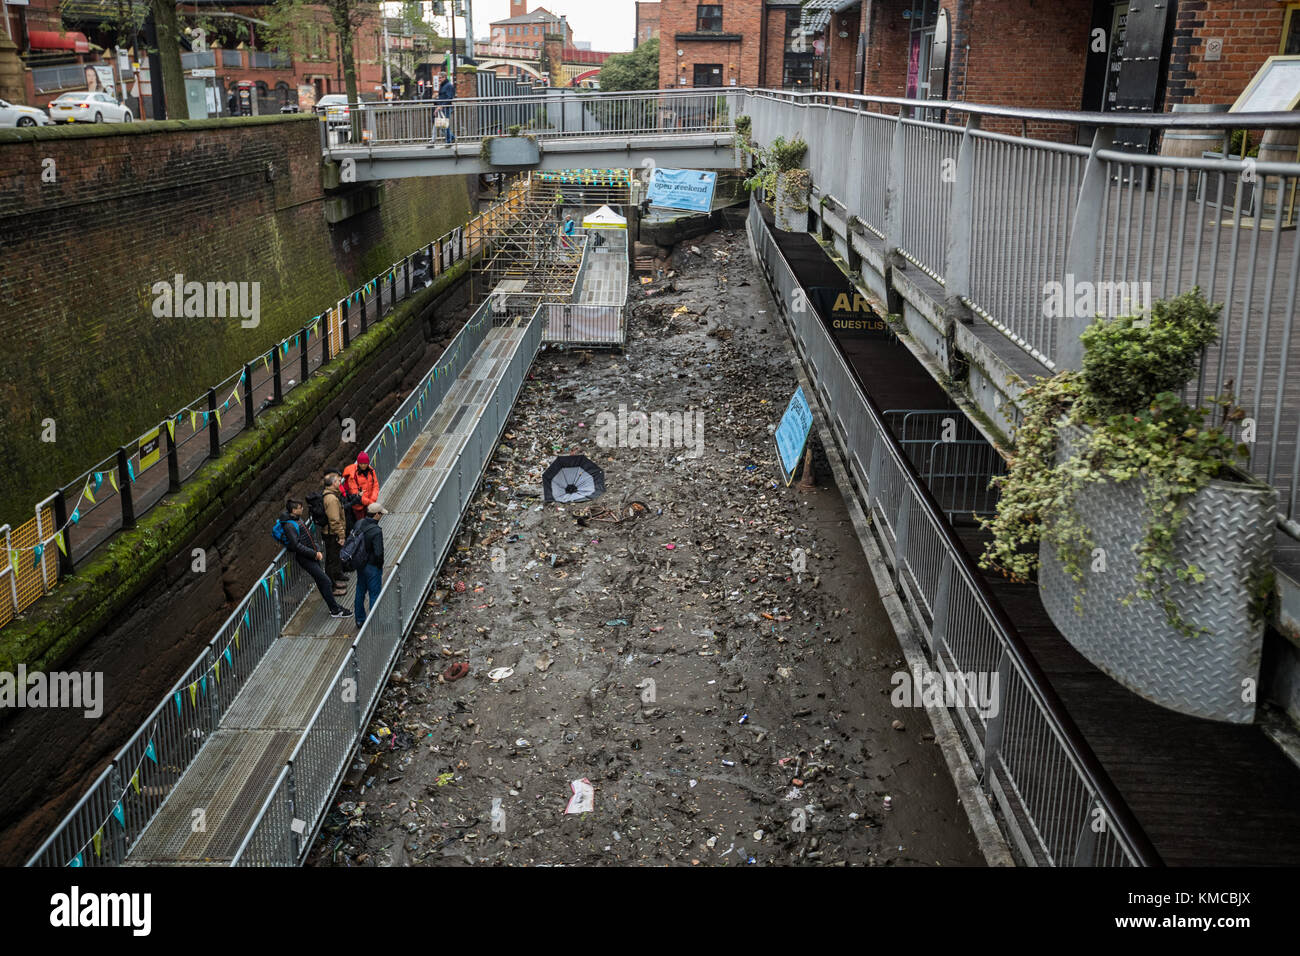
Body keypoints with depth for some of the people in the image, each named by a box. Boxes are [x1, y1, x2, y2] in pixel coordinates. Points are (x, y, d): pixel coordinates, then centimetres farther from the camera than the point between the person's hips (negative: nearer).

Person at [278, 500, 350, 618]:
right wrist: (314, 554, -22)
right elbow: (297, 545, -25)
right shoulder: (289, 526, -22)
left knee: (321, 581, 15)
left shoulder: (298, 518, 8)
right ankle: (335, 610, 0)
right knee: (324, 580, -8)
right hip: (304, 558, -9)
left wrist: (316, 551, 13)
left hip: (311, 554, 9)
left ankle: (333, 605, 25)